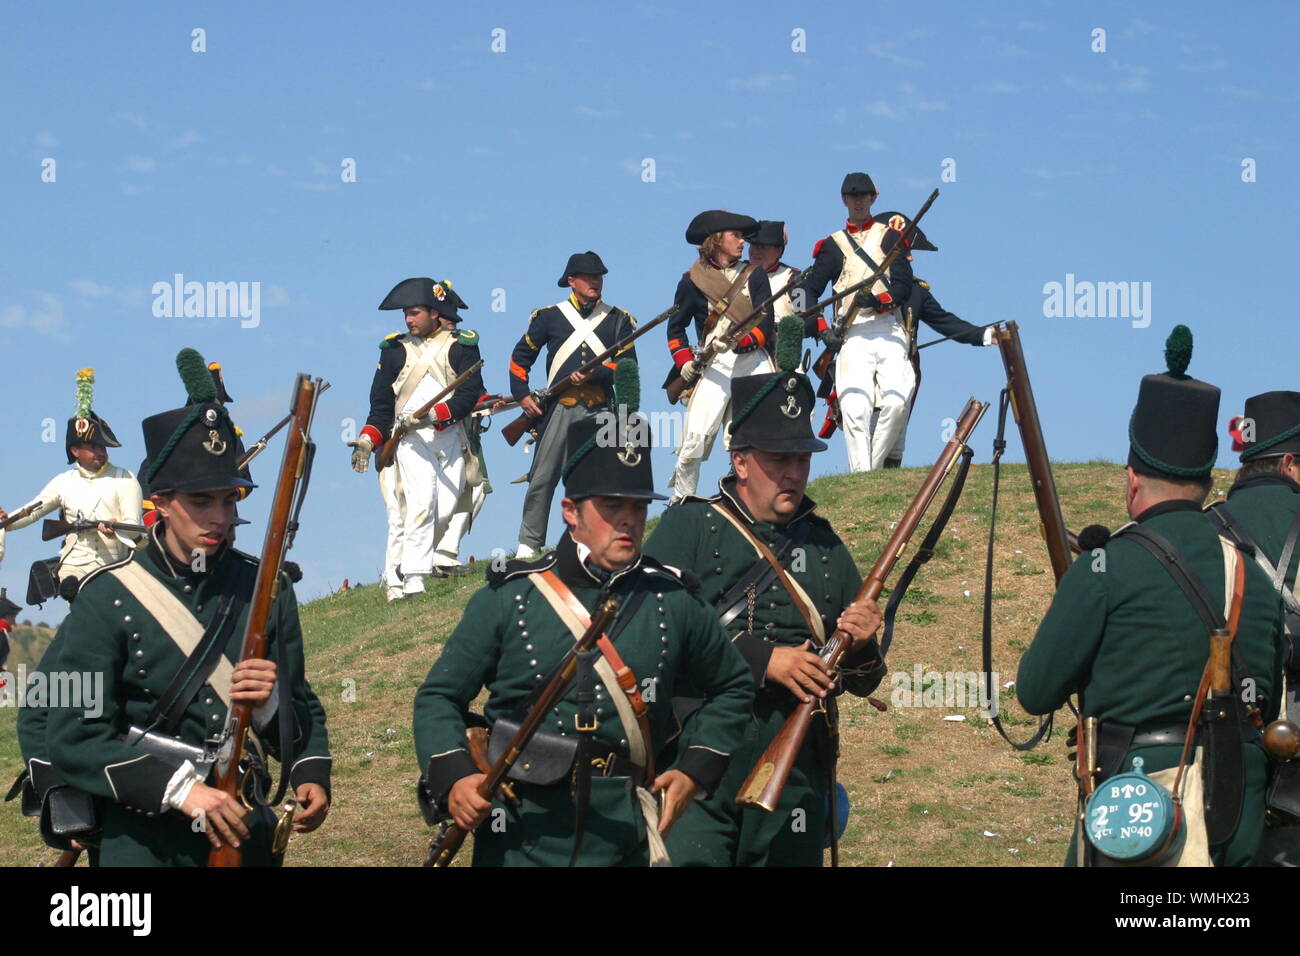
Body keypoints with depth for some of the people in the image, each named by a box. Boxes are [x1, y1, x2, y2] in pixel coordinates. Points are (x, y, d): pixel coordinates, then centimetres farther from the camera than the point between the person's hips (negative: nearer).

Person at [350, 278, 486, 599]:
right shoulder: (395, 350, 12)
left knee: (447, 507, -2)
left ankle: (440, 557, 21)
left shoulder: (461, 345, 8)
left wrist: (435, 415, -16)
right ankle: (412, 580, -20)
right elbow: (381, 401, 14)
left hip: (451, 436, 1)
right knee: (420, 503, -16)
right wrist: (368, 440, 1)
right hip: (410, 438, -1)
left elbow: (470, 392, -3)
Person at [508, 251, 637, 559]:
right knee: (542, 478, -3)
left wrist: (594, 374, -11)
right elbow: (520, 358, 15)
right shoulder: (549, 316, 11)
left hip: (598, 412, 0)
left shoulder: (618, 320, 13)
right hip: (558, 409, 0)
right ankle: (528, 545, 3)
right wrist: (522, 395, 3)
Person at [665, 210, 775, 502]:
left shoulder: (754, 275, 14)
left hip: (753, 360, 2)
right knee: (695, 439, -11)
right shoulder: (692, 280, 10)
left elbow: (766, 323, 4)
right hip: (714, 365, -2)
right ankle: (681, 502, -1)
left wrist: (743, 342, -15)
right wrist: (684, 361, 1)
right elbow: (676, 327, 16)